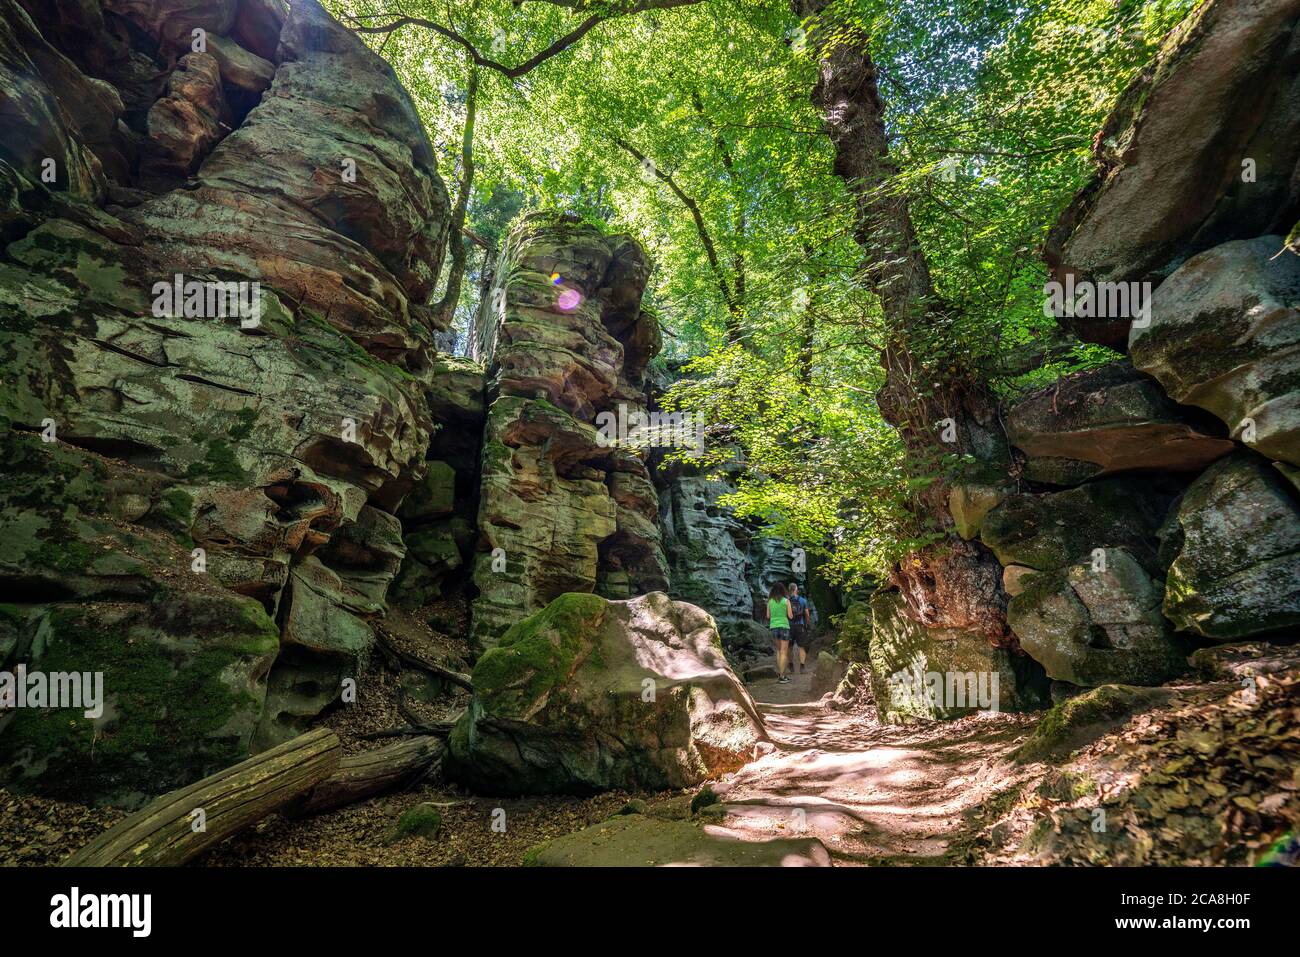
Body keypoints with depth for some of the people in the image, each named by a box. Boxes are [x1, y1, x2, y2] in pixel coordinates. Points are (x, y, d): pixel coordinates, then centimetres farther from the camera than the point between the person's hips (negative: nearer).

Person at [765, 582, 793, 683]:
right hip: (784, 626, -4)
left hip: (773, 627, 4)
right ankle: (782, 676, -5)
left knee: (779, 650, 20)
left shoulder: (770, 601, 2)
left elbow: (768, 616, 7)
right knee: (784, 652, 0)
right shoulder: (786, 601, -6)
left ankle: (779, 672, 19)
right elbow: (790, 616, -3)